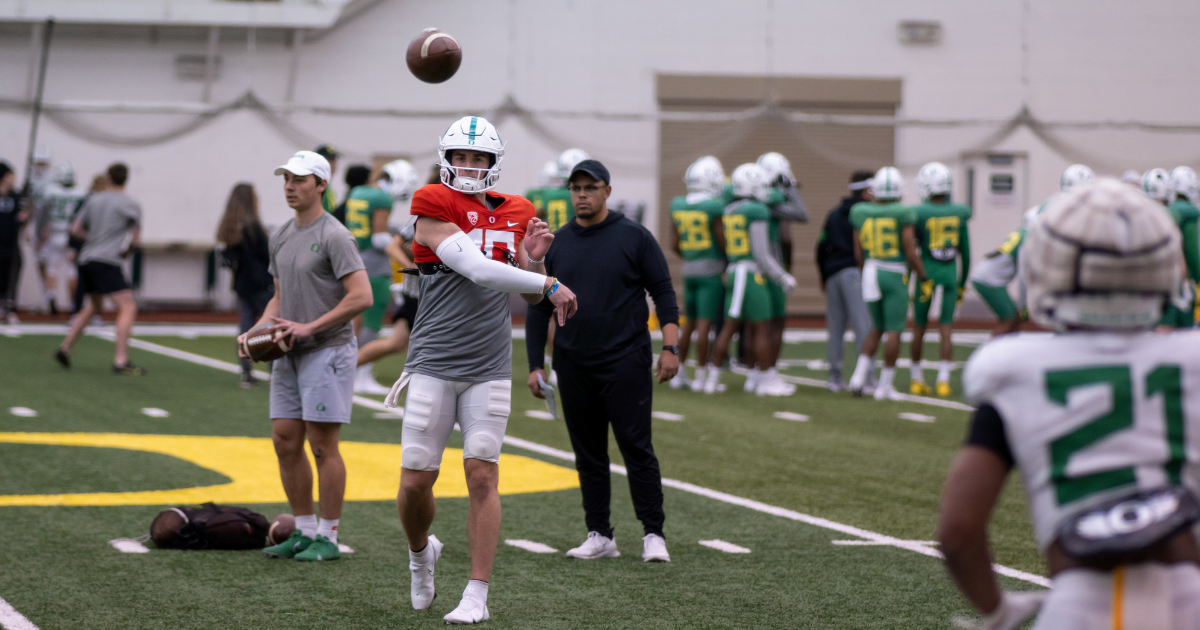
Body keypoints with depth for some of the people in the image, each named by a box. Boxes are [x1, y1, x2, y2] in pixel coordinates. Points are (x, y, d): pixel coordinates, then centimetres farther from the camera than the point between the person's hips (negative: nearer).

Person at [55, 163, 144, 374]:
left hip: (86, 260, 7)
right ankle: (121, 360, -22)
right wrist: (126, 251, 20)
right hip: (106, 261, -7)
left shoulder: (93, 200, 15)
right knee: (128, 308, -11)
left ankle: (65, 348, 28)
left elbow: (76, 229, 19)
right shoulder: (131, 204, 0)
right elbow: (136, 239, 1)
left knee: (94, 305, 27)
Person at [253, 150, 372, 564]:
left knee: (322, 444, -5)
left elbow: (361, 297, -18)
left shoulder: (334, 237, -12)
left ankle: (328, 537, 2)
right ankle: (304, 531, 17)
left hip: (327, 350, -8)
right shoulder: (280, 238, 14)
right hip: (289, 353, 8)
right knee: (285, 440, 7)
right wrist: (257, 330, 5)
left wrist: (309, 327, -19)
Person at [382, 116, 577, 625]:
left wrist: (532, 260, -3)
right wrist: (551, 286, -15)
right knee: (415, 481, -1)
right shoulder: (434, 208, -7)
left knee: (482, 475, -5)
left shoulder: (515, 215, 10)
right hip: (433, 365, -3)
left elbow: (530, 297, 18)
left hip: (489, 368, 3)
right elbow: (477, 270, -19)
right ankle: (420, 553, 30)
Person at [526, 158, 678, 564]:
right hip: (574, 366, 4)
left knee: (636, 448, -6)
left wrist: (670, 347, -12)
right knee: (588, 453, 8)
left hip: (626, 362, -4)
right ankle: (599, 536, 15)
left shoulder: (634, 237, -1)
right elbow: (538, 307, 12)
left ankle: (653, 534, 0)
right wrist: (535, 365, 7)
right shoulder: (555, 244, 8)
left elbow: (663, 293, -1)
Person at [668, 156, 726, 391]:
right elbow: (724, 243, -10)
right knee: (704, 324, -4)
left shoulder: (678, 206, 5)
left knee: (689, 324, 15)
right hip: (711, 270, -6)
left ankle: (678, 374, 17)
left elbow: (674, 245, 10)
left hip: (689, 271, 6)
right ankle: (700, 377, -3)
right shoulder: (715, 208, -14)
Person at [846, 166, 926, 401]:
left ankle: (859, 375, 4)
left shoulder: (861, 214, 2)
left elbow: (858, 254, 6)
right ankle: (885, 386, 1)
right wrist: (923, 277, 3)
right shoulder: (902, 216, -11)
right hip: (894, 276, -5)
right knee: (894, 332, 2)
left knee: (878, 328, 18)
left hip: (870, 275, 5)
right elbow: (910, 253, -11)